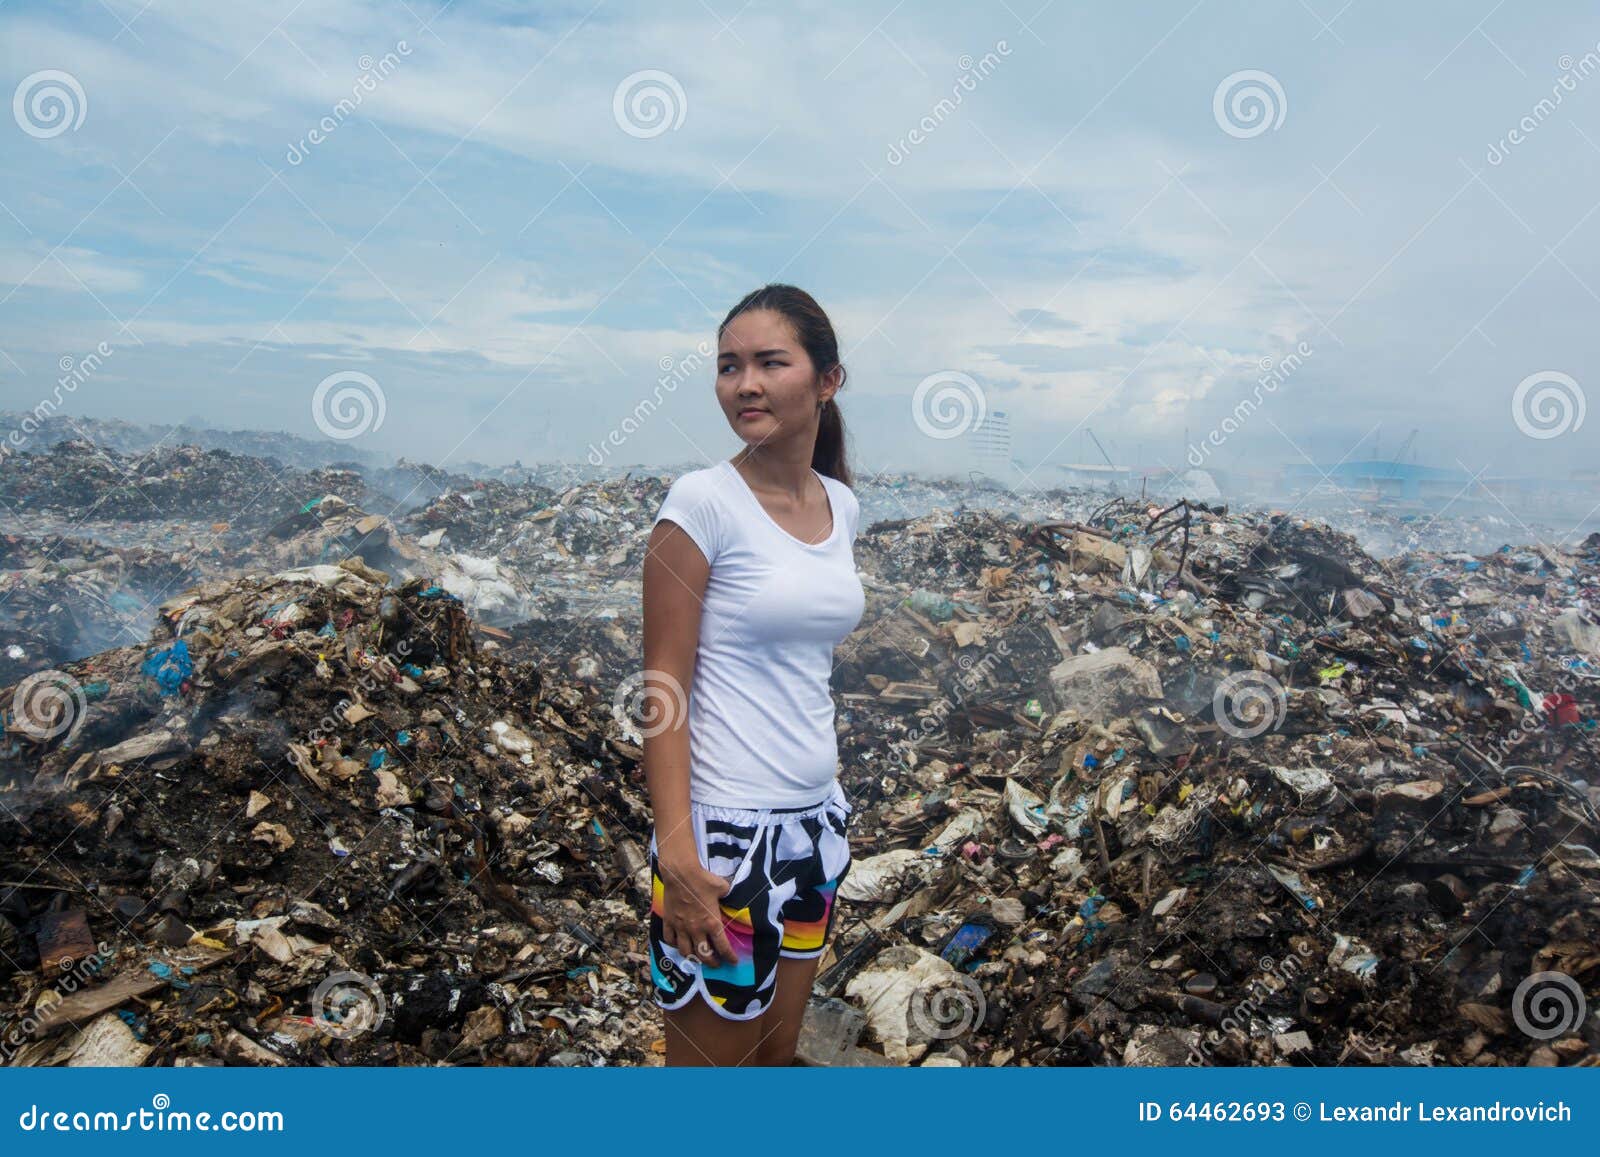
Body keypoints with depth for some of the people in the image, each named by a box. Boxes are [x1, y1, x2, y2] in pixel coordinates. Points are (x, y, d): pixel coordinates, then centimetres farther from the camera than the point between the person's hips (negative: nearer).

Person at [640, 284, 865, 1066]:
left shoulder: (842, 504, 7)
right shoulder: (703, 501, -12)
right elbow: (663, 685, -14)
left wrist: (834, 799, 17)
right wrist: (677, 855, -19)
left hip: (817, 819, 7)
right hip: (726, 828, -6)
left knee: (779, 1049, 18)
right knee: (709, 1056, 6)